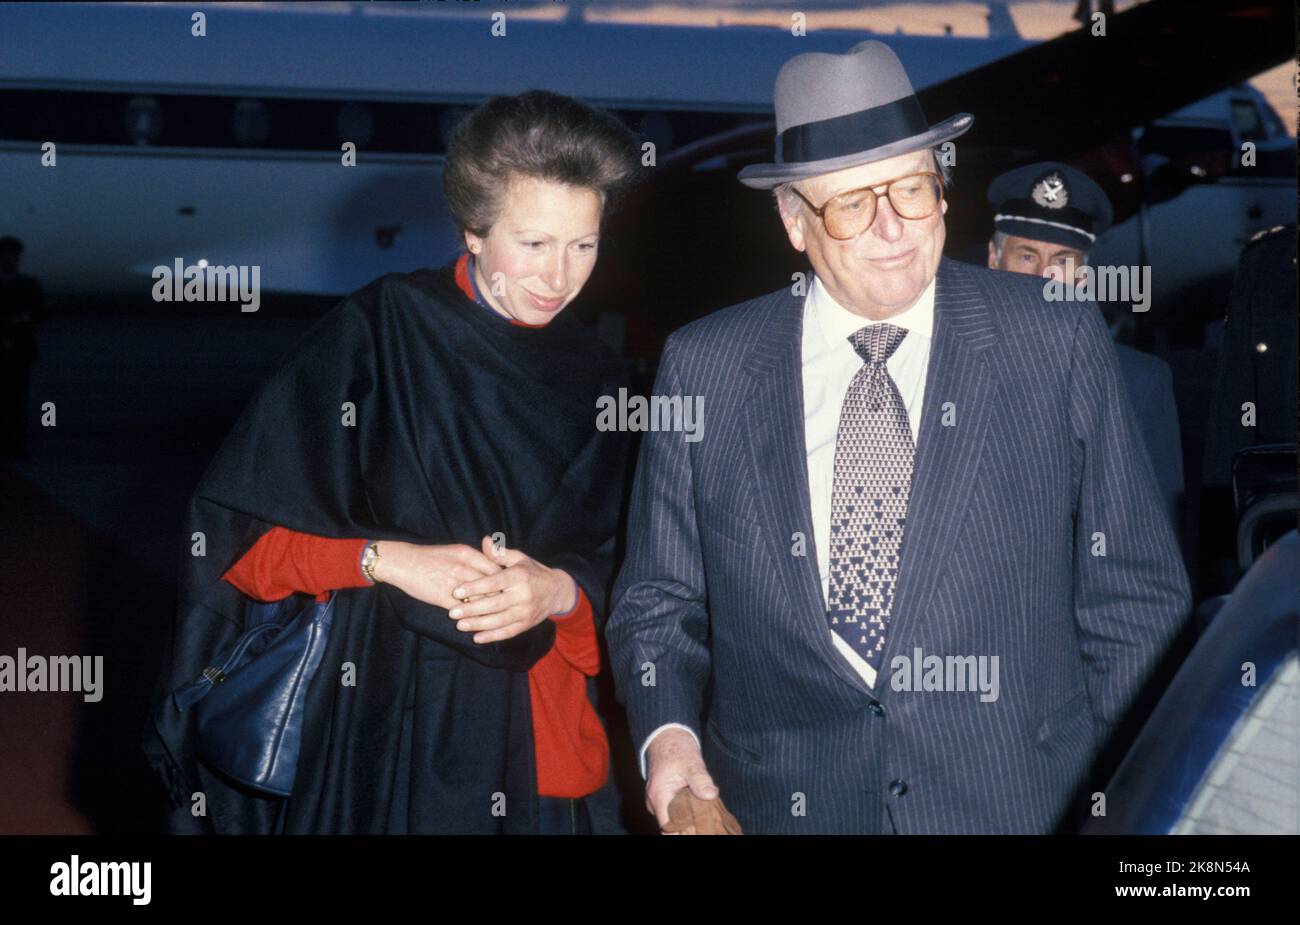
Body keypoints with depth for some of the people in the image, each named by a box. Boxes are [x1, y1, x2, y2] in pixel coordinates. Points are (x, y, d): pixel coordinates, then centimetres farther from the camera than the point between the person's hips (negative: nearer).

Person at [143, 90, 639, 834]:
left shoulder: (596, 382, 4)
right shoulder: (375, 334, -7)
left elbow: (616, 586, 6)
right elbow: (242, 529, -7)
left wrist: (558, 592, -15)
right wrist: (387, 560, -19)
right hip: (368, 731, -3)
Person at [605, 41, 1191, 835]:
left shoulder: (1059, 342, -4)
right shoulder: (703, 368, -2)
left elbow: (1133, 599, 0)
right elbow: (659, 600, 6)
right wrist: (668, 732, -11)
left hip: (1018, 798, 0)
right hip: (778, 804, 1)